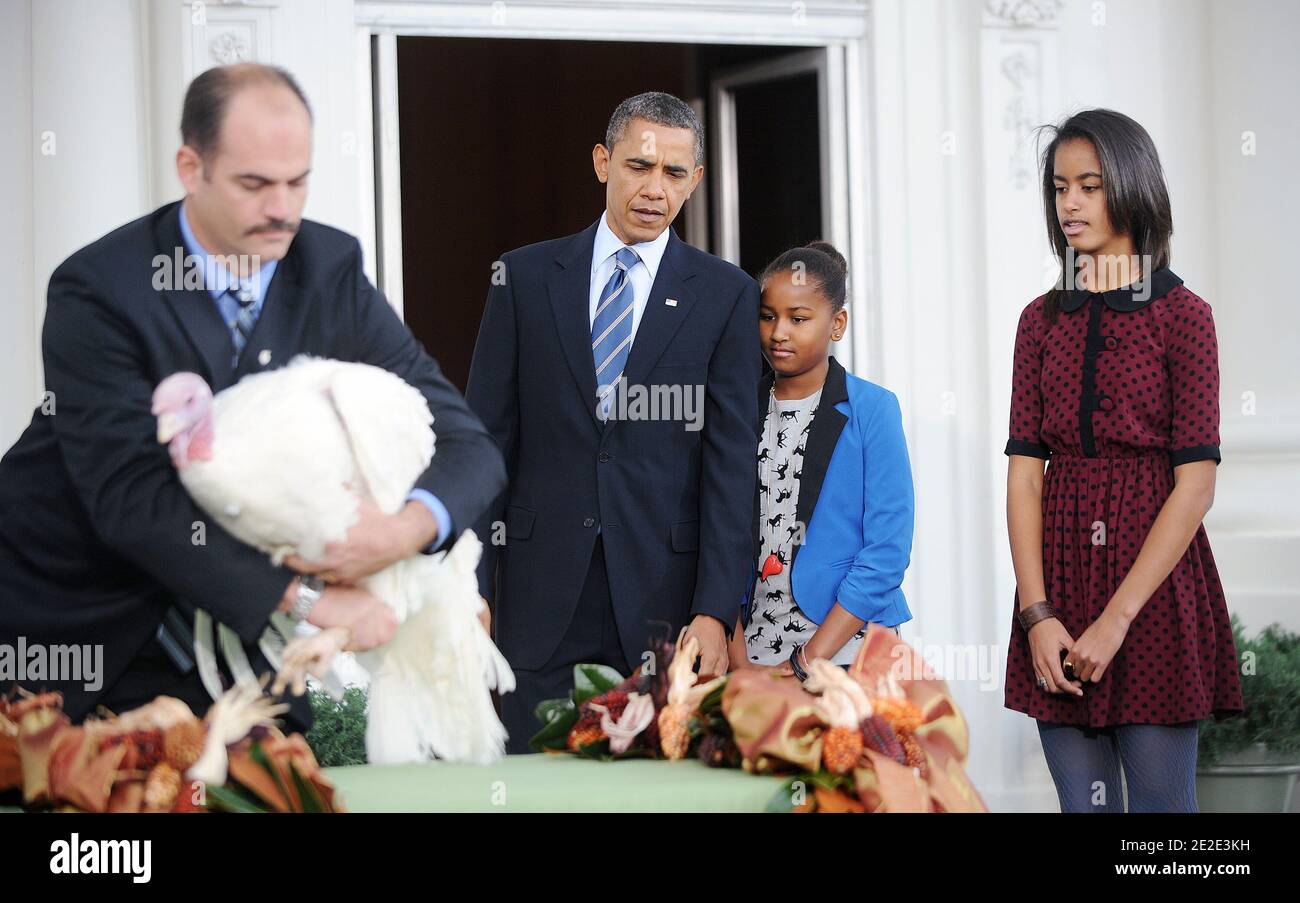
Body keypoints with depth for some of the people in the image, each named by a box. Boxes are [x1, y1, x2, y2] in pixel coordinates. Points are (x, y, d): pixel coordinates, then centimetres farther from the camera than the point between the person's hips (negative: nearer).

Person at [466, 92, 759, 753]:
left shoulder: (726, 295, 5)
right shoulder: (525, 277, 8)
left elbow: (731, 462, -1)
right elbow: (487, 438, 6)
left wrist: (715, 610, -10)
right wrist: (471, 589, -1)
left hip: (663, 591, -1)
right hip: (542, 594, 1)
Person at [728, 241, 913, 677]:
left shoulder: (872, 409, -5)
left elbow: (887, 551, -10)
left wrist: (805, 664, -14)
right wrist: (739, 662, -7)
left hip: (848, 651, -3)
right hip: (754, 651, 3)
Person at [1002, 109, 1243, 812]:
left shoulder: (1181, 316, -2)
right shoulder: (1043, 320, 10)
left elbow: (1195, 482, -9)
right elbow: (1024, 470, 3)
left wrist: (1117, 618, -15)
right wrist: (1037, 615, -9)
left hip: (1153, 577, -4)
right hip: (1059, 570, 4)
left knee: (1159, 800, -1)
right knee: (1084, 801, 6)